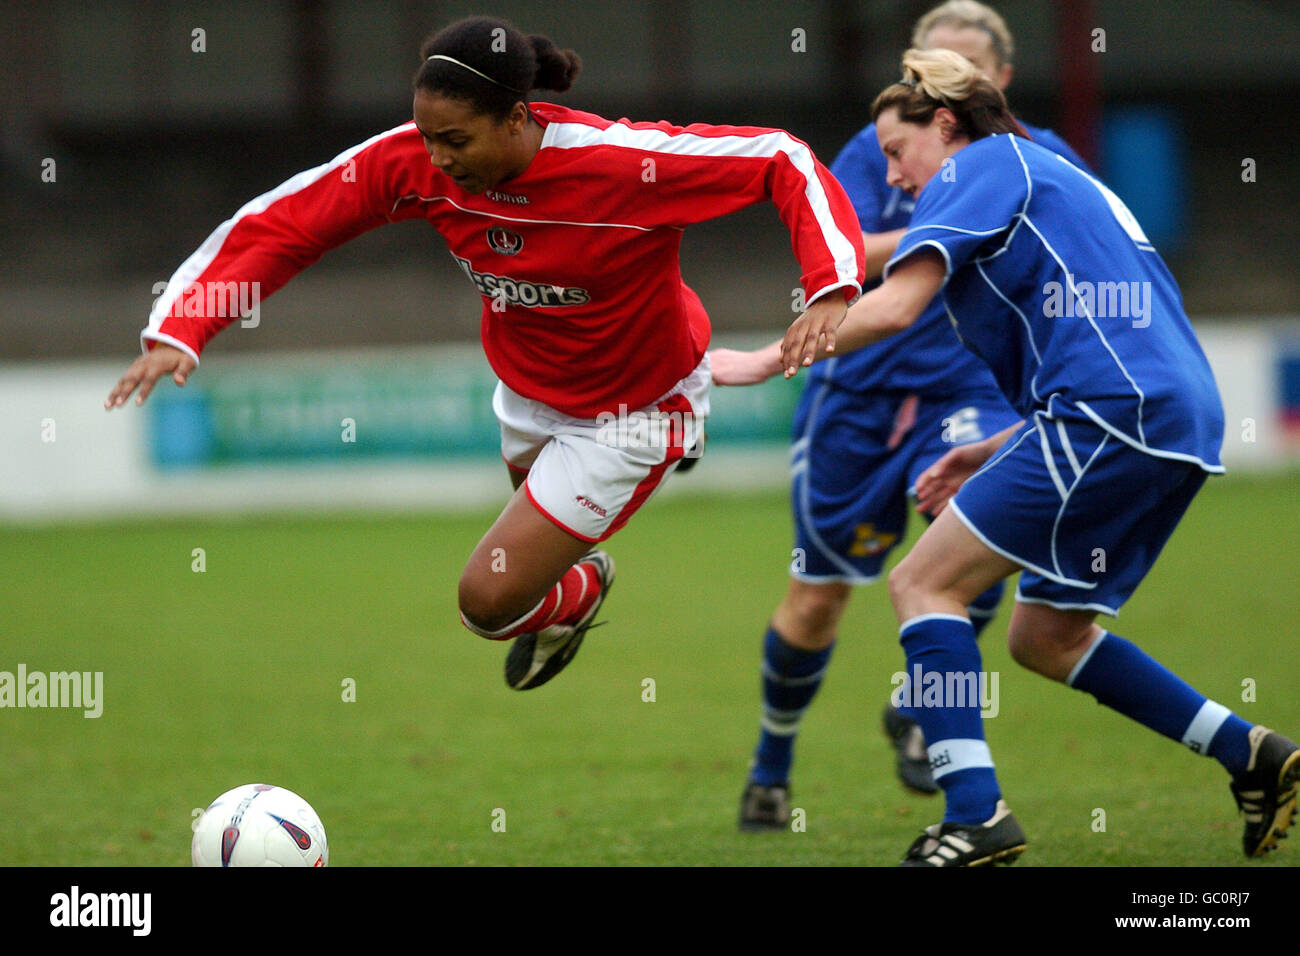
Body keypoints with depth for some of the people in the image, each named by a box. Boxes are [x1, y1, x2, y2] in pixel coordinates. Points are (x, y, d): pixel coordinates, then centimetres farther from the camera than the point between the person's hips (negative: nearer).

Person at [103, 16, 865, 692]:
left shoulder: (622, 164, -38)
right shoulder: (412, 164, -25)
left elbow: (783, 160, -30)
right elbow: (280, 222, -19)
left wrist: (832, 289, -42)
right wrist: (176, 330, -30)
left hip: (629, 412, -6)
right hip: (526, 393, 6)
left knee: (490, 601, -5)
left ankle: (579, 594, 29)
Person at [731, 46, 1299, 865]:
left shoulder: (979, 167, 3)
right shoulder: (1050, 179, 30)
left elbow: (896, 305, -10)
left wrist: (772, 360, 0)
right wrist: (993, 455, 25)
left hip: (1110, 414, -9)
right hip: (1184, 423, 9)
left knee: (923, 585, -5)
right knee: (1044, 636, 19)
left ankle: (976, 812, -15)